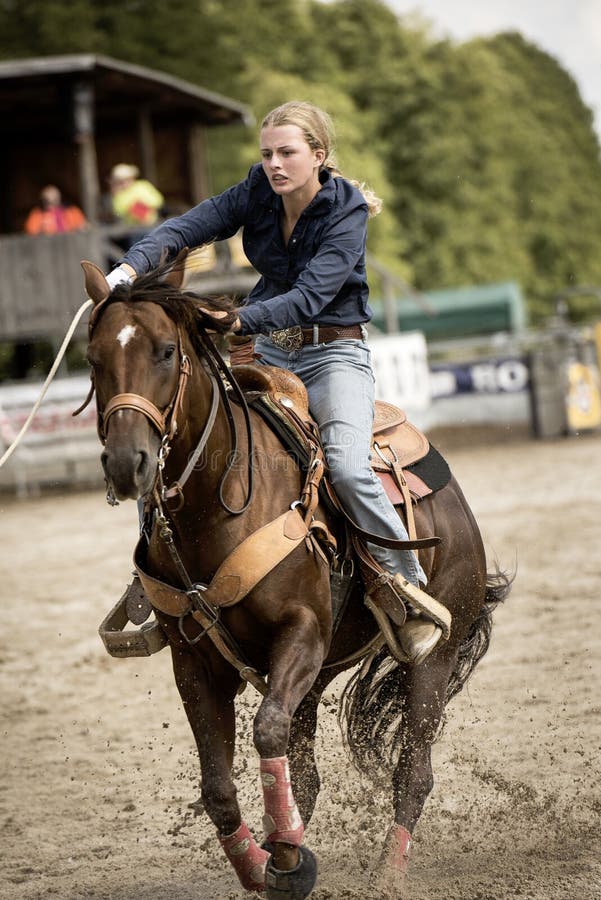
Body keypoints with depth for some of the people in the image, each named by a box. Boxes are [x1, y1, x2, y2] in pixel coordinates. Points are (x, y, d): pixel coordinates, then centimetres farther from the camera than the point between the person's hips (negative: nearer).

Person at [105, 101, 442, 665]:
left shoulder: (346, 215, -17)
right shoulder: (258, 192, -3)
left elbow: (309, 295, -30)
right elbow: (190, 226, -12)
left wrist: (240, 319, -45)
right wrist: (131, 267, -32)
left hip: (334, 354, -5)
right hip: (269, 351, 6)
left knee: (347, 469, -28)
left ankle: (412, 594, -12)